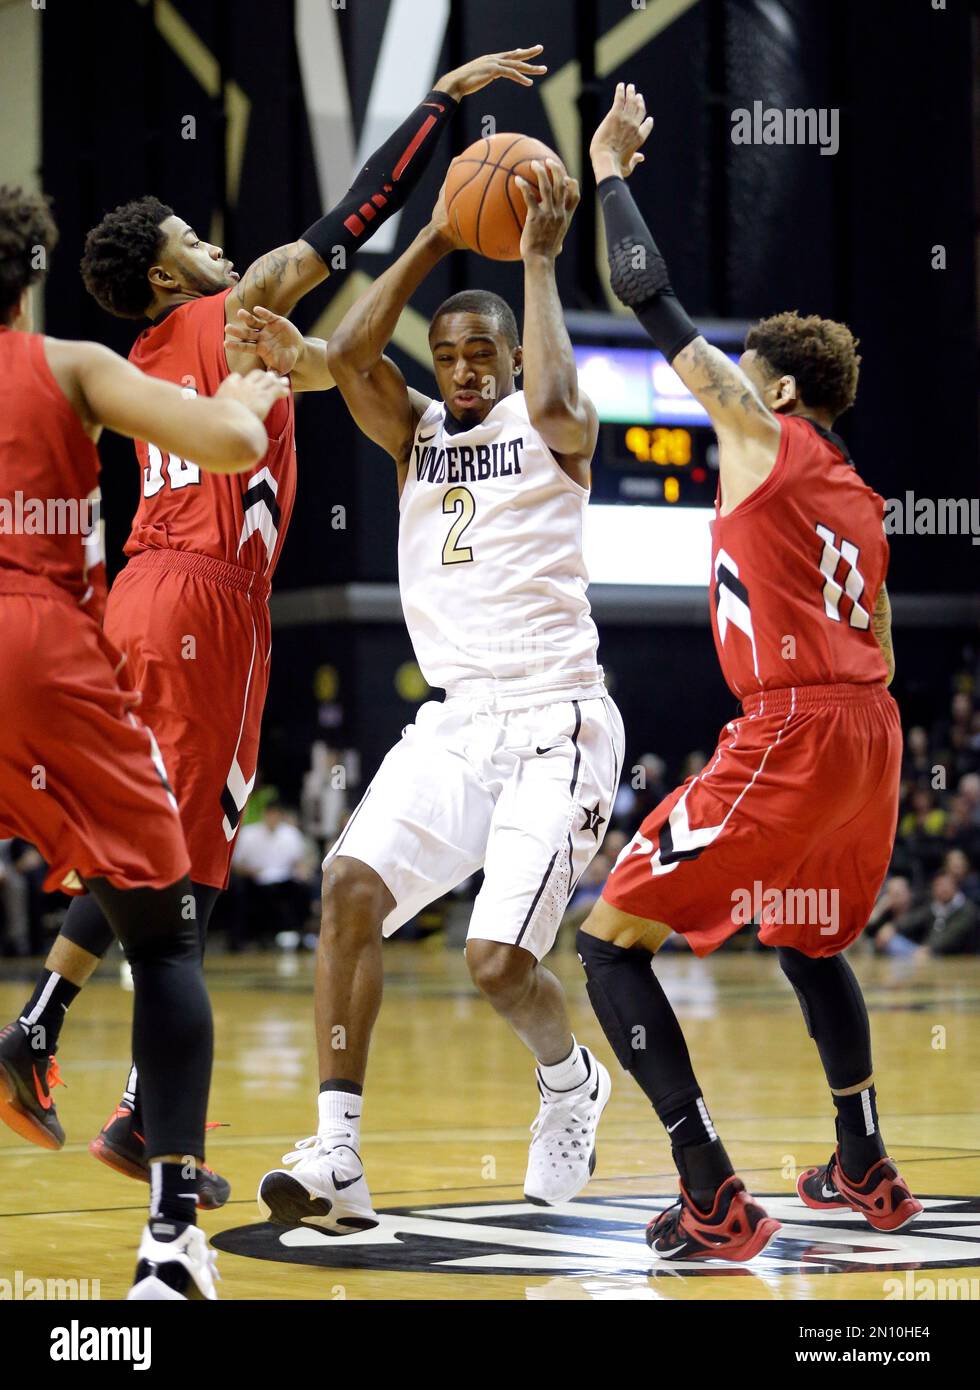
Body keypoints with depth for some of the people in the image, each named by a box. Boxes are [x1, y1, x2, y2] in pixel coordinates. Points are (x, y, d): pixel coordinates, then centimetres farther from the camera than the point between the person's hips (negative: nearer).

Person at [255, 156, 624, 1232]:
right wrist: (436, 238, -2)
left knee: (498, 961, -15)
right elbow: (346, 355, -4)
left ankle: (571, 1083, 20)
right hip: (456, 720, 5)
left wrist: (538, 261, -13)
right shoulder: (415, 434, 15)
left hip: (557, 720, -5)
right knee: (352, 882, -20)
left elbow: (553, 400, -23)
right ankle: (337, 1155, -21)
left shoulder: (551, 433, 3)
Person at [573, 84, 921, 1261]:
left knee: (610, 936, -5)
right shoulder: (856, 495, 21)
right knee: (807, 936, 33)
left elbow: (649, 294, -1)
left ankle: (715, 1204, -12)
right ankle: (865, 1173, 39)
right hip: (866, 729, 9)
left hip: (793, 729, -9)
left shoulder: (760, 435, -1)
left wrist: (610, 170, 10)